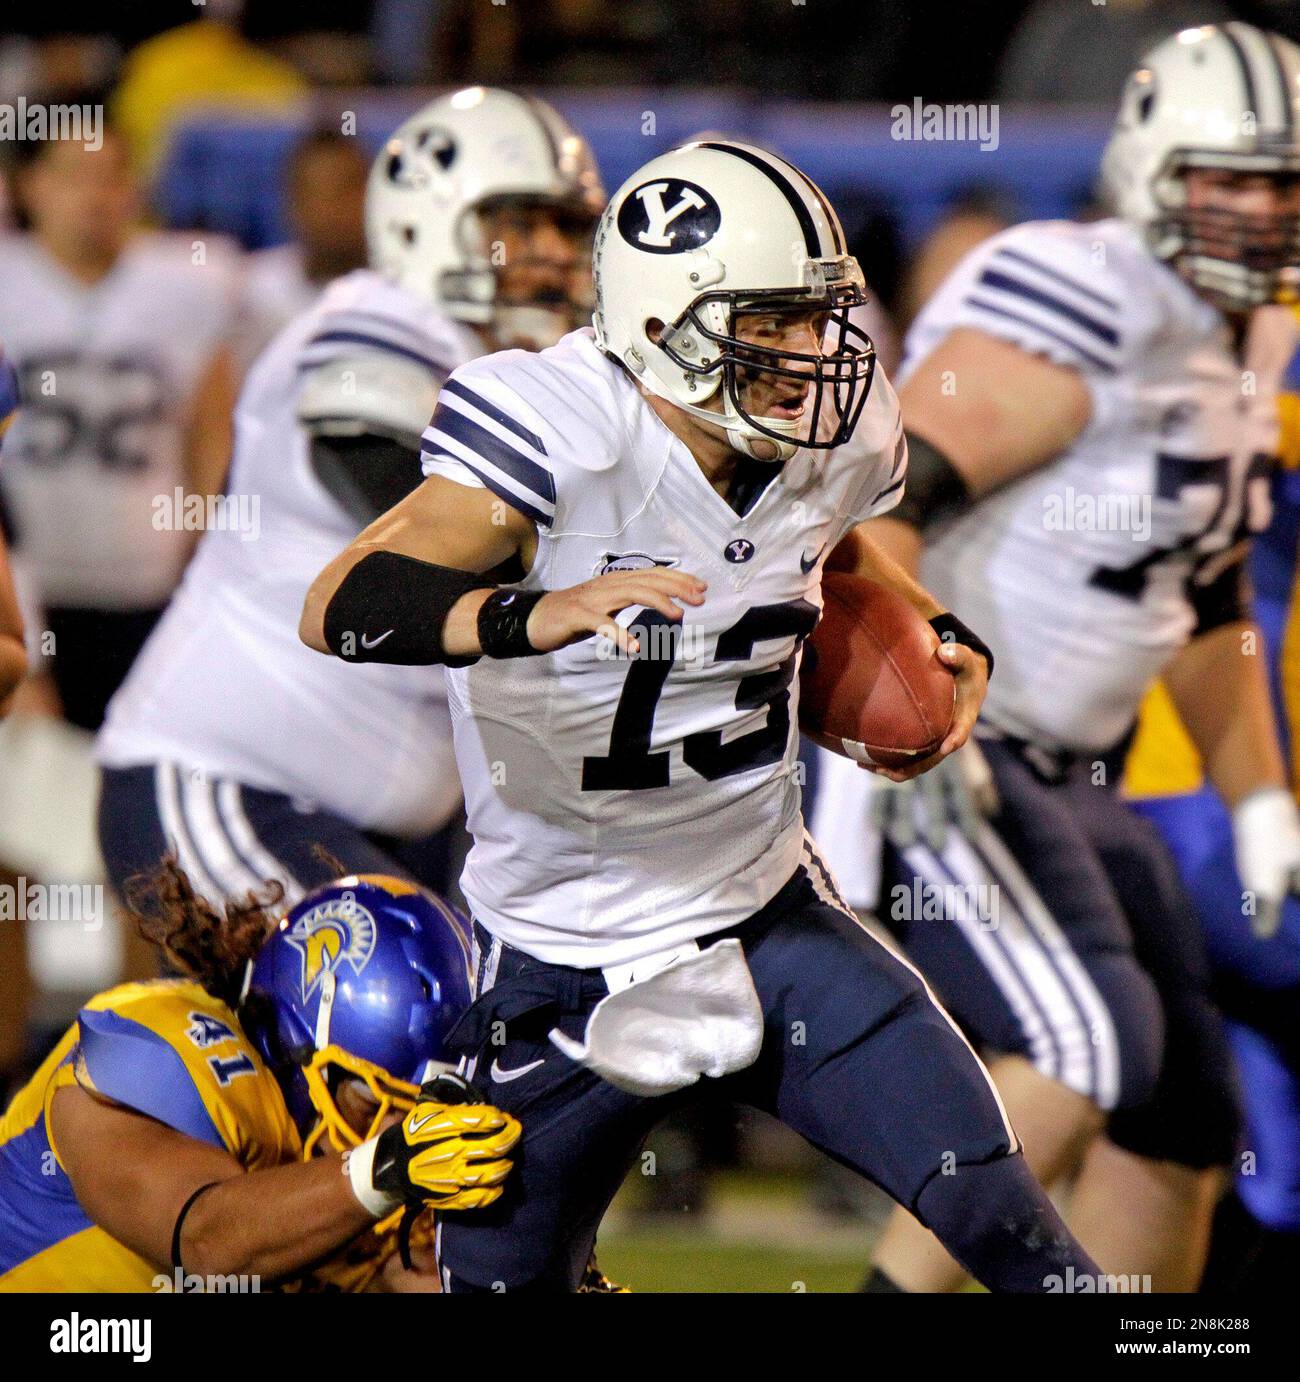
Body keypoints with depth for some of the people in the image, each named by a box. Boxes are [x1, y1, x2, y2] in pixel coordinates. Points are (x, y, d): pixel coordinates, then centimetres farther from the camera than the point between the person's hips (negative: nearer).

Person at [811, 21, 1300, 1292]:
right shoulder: (1084, 310, -17)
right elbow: (880, 503, -26)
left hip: (1069, 780, 10)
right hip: (933, 761, -10)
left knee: (1182, 1120, 10)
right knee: (1090, 1043, -25)